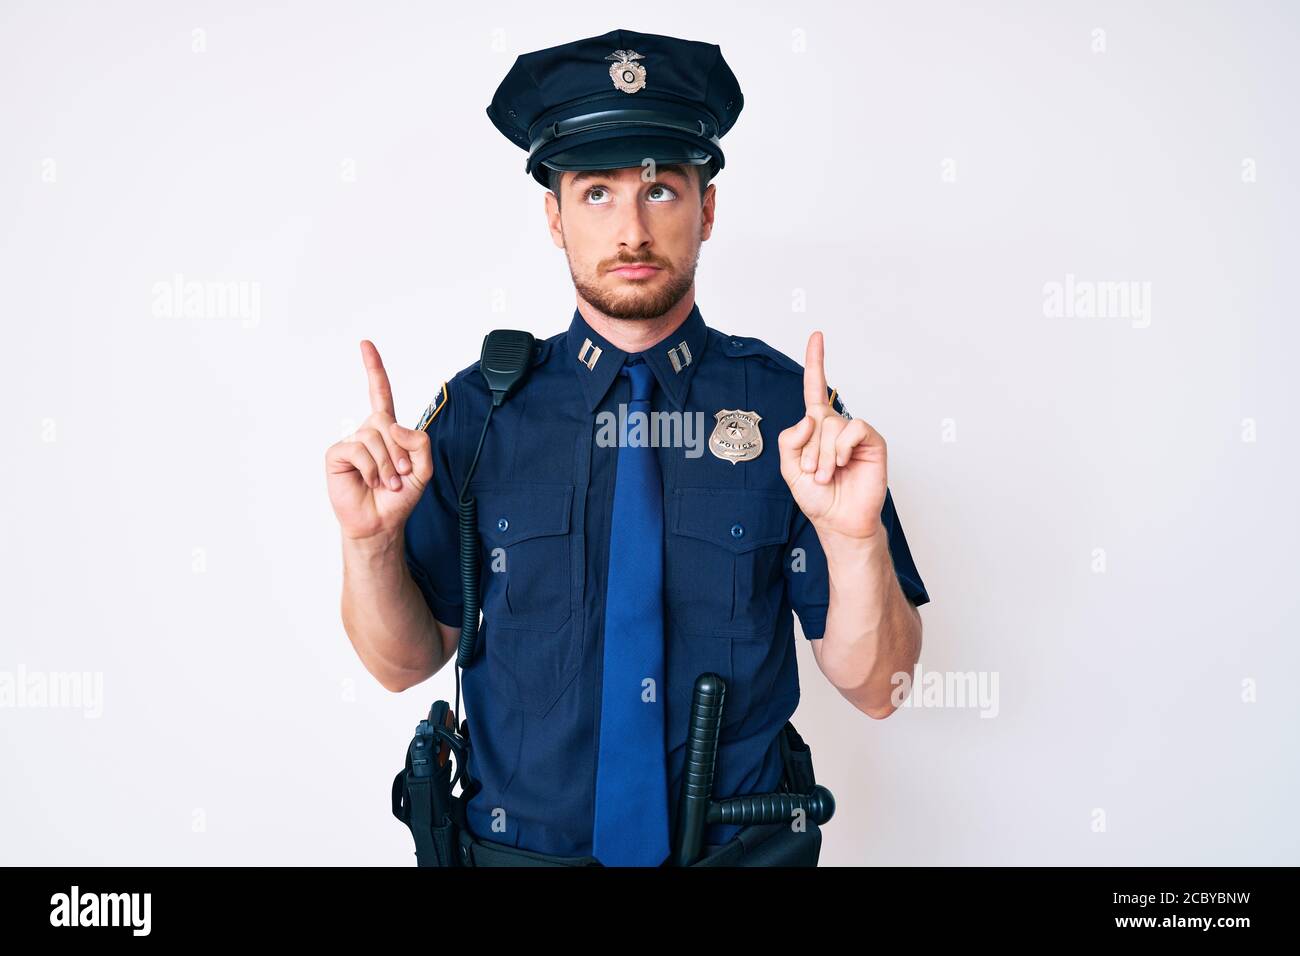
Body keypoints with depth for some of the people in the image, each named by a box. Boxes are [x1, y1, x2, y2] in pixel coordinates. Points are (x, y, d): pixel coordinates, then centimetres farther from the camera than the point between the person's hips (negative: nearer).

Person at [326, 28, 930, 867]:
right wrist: (372, 538, -21)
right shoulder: (480, 410, -8)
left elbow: (875, 688, -12)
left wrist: (855, 538, -30)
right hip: (515, 842, 1)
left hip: (739, 848, 0)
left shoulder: (789, 405, -12)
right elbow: (407, 661, -3)